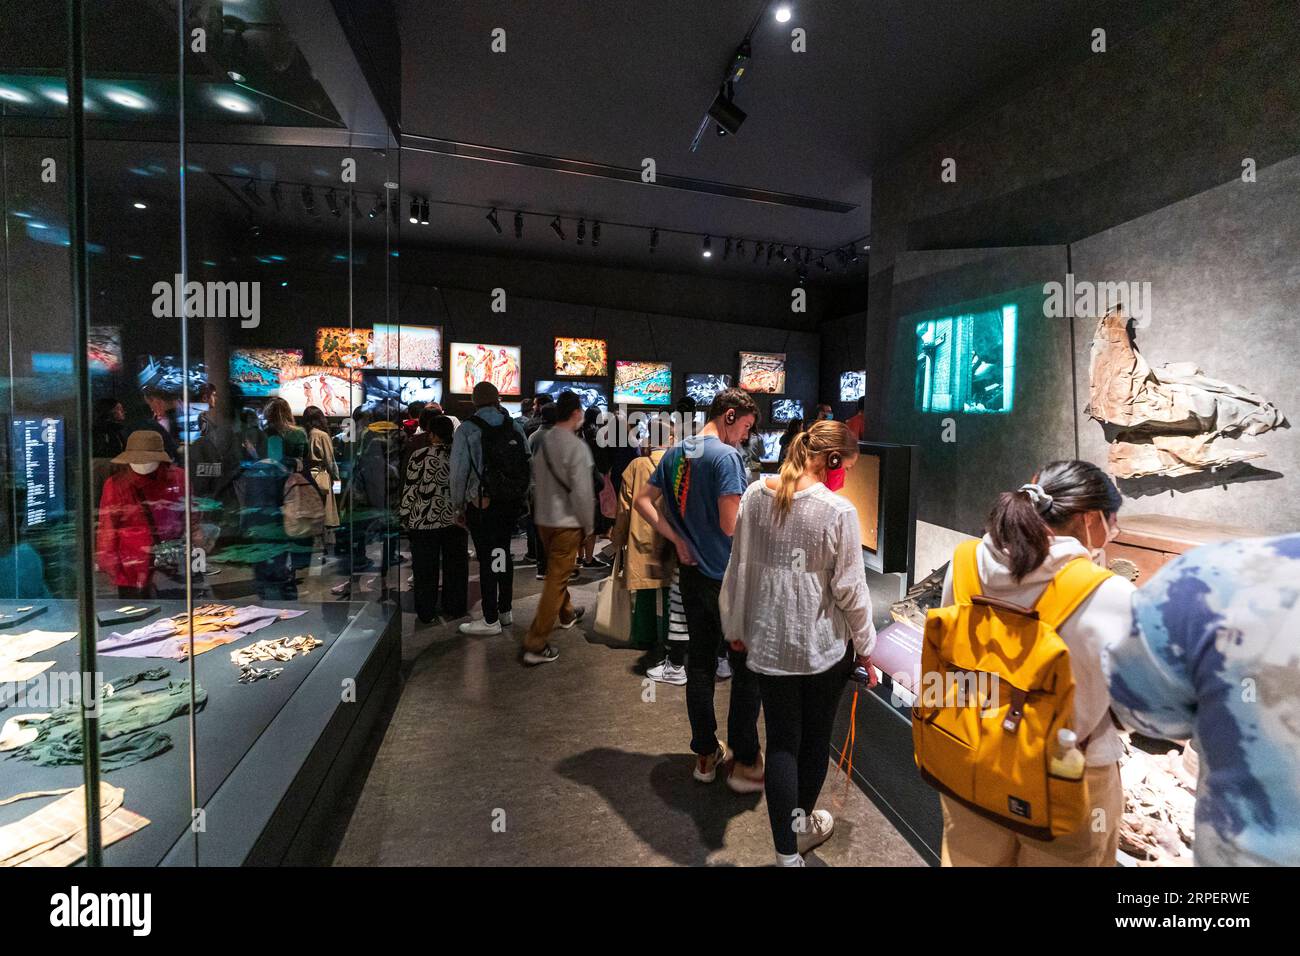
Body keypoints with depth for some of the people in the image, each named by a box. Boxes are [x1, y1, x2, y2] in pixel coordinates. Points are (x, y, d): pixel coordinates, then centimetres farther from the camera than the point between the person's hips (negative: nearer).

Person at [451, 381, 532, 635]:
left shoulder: (466, 429, -7)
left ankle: (491, 620, 8)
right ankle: (505, 611, 28)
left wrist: (459, 505, 2)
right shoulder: (515, 427, 5)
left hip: (482, 504, -5)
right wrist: (522, 498, 12)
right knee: (504, 552, 17)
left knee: (487, 559, 1)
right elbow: (529, 464, 4)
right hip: (512, 503, 5)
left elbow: (459, 471, -9)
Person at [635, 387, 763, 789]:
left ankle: (705, 755, 29)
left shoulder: (675, 452, 6)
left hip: (693, 575, 7)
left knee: (700, 662, 16)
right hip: (729, 579, -7)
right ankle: (745, 763, 18)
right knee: (747, 669, 8)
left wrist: (679, 541, 4)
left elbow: (643, 501, 9)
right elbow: (730, 526, -24)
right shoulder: (726, 456, -17)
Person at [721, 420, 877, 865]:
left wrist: (736, 627, 13)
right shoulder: (838, 510, -18)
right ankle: (803, 823, 43)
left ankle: (787, 851, 19)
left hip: (768, 641, 3)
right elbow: (850, 588, -12)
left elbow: (739, 569, 1)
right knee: (815, 737, 20)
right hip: (825, 644, -2)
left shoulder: (755, 495, -6)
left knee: (781, 742, 12)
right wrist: (865, 645, 3)